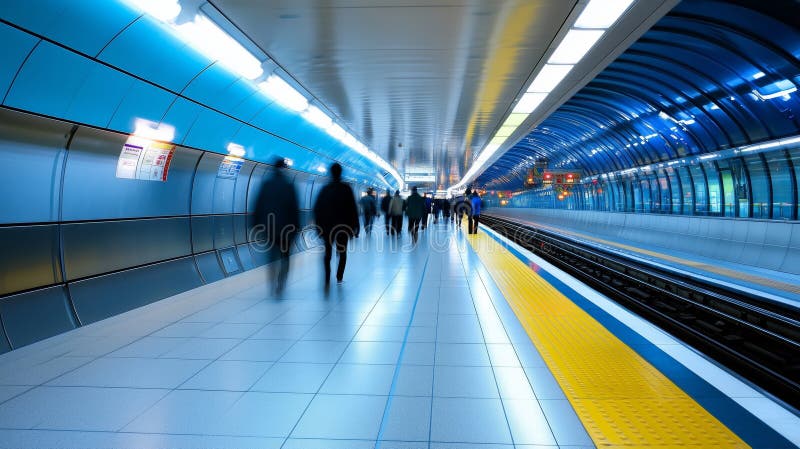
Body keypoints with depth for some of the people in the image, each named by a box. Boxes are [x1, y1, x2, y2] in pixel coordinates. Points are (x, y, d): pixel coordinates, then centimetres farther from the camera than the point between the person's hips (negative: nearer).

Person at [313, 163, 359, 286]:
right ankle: (339, 277, 14)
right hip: (343, 227, -2)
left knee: (328, 253, 8)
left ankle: (327, 279, -2)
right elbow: (353, 209, -8)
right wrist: (355, 227, -2)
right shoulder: (346, 189, -7)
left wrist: (319, 227, 8)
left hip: (327, 227, 2)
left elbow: (316, 210, 1)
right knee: (342, 252, 15)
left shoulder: (325, 189, 0)